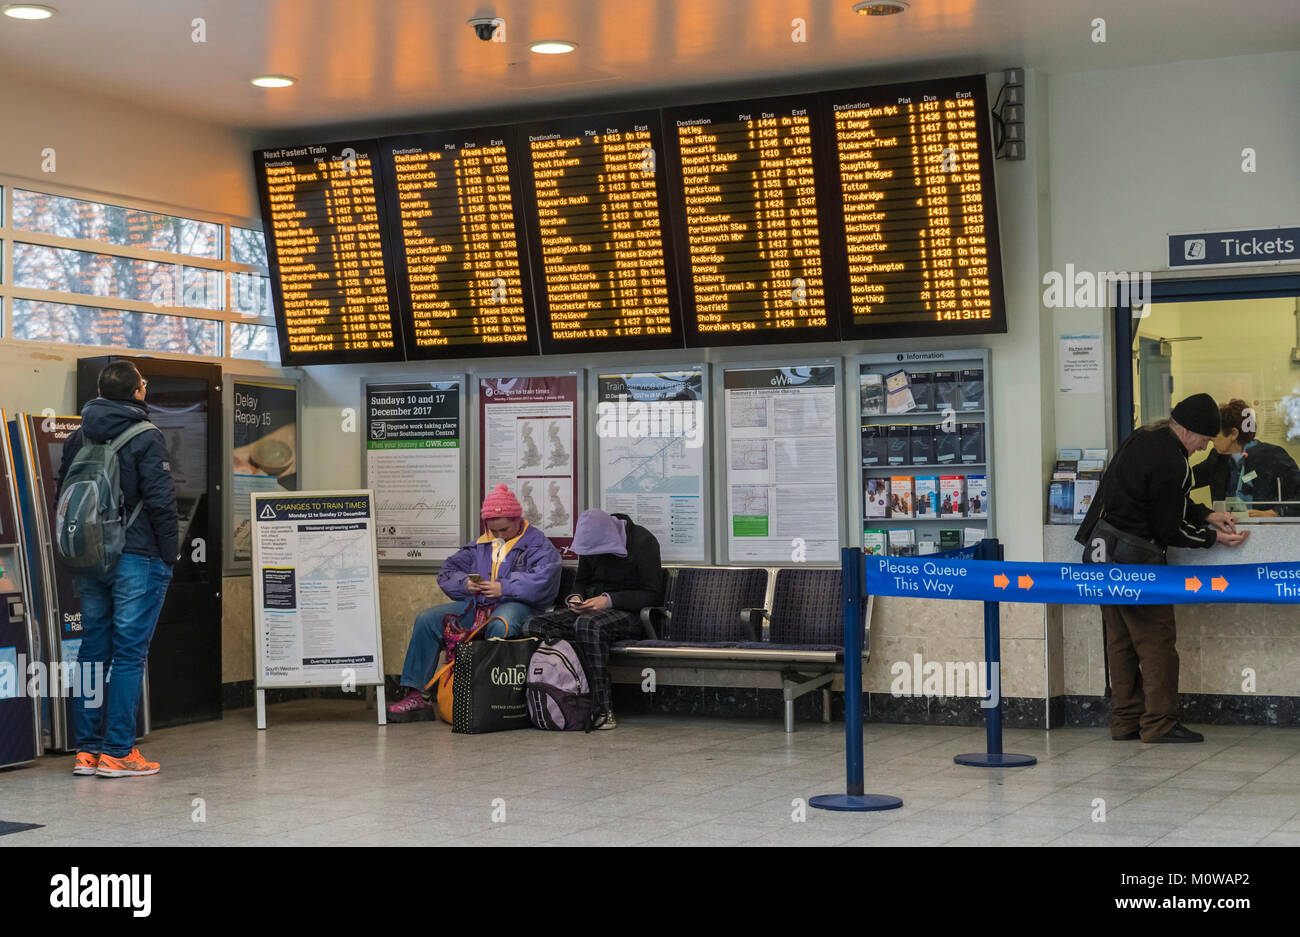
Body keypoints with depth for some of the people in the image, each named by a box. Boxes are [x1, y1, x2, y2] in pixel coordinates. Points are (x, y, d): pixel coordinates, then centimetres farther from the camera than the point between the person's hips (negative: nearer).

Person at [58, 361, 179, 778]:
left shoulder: (79, 437, 10)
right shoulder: (146, 438, -11)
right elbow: (160, 501, -15)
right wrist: (171, 552, -4)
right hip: (137, 558, -6)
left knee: (93, 651, 11)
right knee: (129, 654, -3)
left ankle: (87, 749, 13)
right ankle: (117, 752, -2)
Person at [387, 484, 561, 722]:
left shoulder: (536, 542, 3)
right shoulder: (481, 545, 22)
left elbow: (543, 578, -15)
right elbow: (447, 571, 22)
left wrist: (504, 588, -20)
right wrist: (465, 584, -1)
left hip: (517, 604, -6)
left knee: (500, 625, -42)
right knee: (427, 620, -9)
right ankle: (418, 695, -12)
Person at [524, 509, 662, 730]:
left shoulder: (643, 542, -12)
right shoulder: (591, 540, 7)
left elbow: (653, 595, -12)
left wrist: (609, 600, -20)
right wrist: (575, 597, -2)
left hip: (627, 613, -6)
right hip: (590, 609, 6)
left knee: (587, 625, -39)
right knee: (537, 626, -20)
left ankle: (603, 710, -35)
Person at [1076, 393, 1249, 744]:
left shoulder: (1144, 437, 10)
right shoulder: (1170, 463, -20)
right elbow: (1169, 531, -12)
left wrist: (1205, 515, 14)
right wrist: (1214, 537, -1)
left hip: (1102, 550, 10)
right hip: (1132, 556, -10)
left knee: (1120, 641, 13)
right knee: (1157, 640, -1)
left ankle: (1125, 721, 18)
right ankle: (1159, 723, 2)